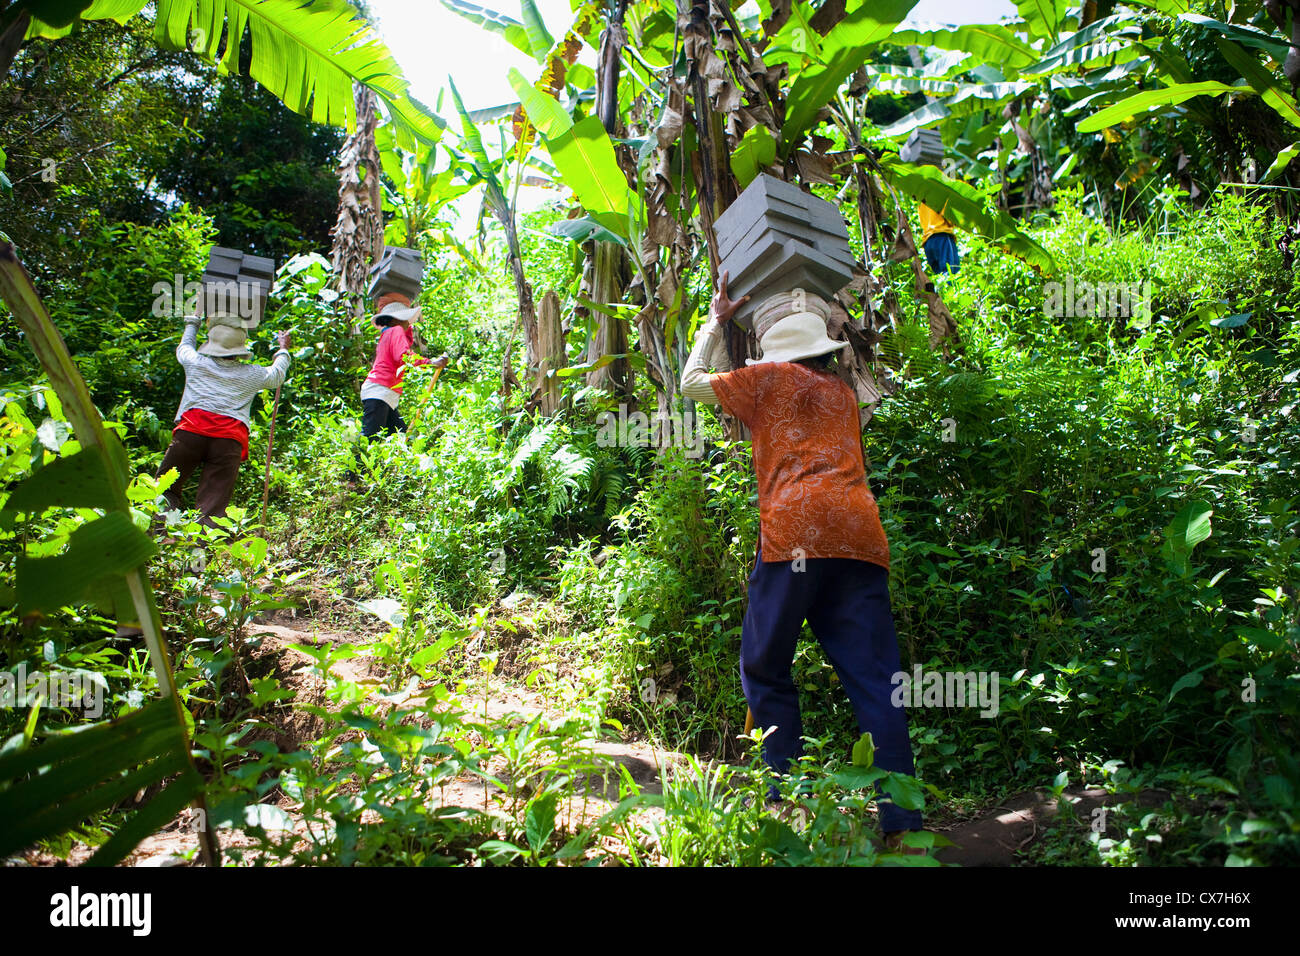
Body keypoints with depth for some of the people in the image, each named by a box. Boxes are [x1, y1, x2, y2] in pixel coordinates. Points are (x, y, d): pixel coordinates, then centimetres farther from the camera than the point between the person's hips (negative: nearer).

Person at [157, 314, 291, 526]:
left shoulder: (196, 363, 16)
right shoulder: (253, 374, 16)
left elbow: (183, 347, 41)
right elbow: (277, 374, 39)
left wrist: (192, 322, 59)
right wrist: (283, 349, 58)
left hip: (191, 430, 0)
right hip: (230, 439, 0)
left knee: (166, 490, 5)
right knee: (213, 505, -3)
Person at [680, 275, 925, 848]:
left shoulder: (770, 377, 14)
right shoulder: (842, 393, 28)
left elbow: (692, 383, 25)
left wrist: (715, 322, 37)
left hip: (796, 529, -5)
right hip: (859, 533, 5)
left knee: (764, 670, 7)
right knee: (873, 678, 1)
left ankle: (789, 800, 4)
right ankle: (900, 822, -2)